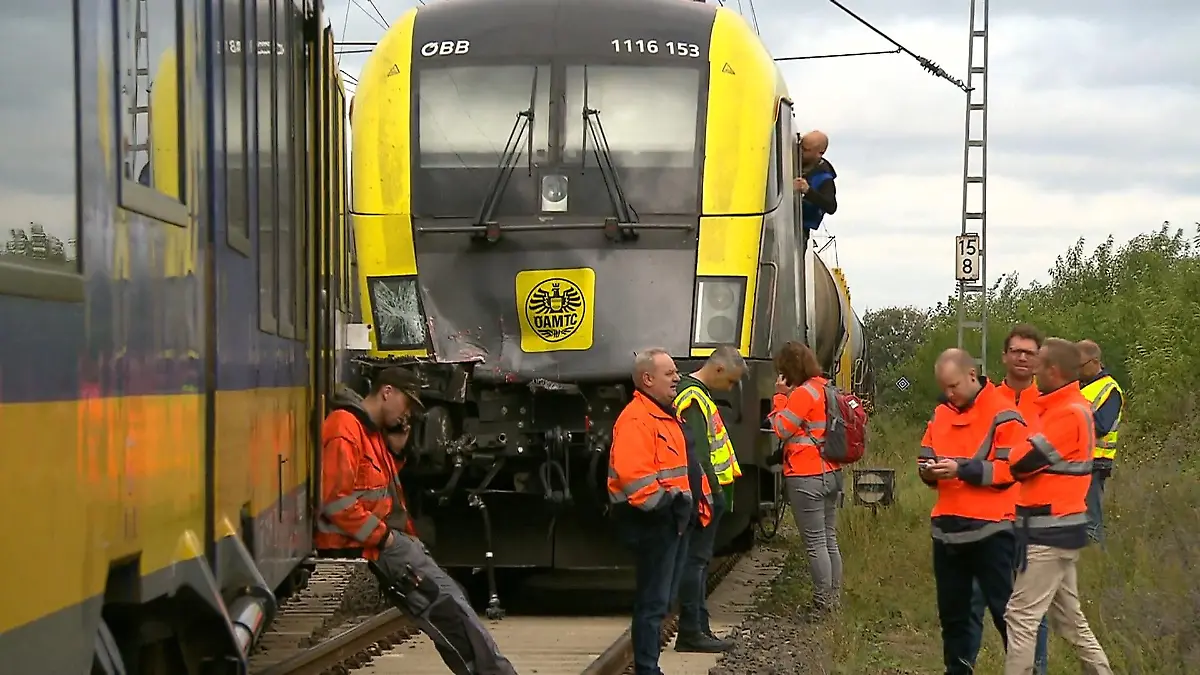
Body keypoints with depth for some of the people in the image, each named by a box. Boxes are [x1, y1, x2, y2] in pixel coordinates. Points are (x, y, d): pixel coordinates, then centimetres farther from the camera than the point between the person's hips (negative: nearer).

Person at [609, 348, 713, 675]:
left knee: (662, 599, 15)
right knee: (653, 602, -7)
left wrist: (697, 501, 17)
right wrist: (662, 503, -23)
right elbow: (632, 474, -28)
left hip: (673, 522, 11)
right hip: (653, 523, -11)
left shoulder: (665, 415, 18)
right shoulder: (636, 419, -17)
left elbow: (684, 467, 28)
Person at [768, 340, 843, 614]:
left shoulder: (803, 394, -15)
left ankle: (822, 604, -5)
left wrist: (780, 396, -3)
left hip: (807, 478, -9)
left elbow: (781, 429, -11)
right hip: (831, 474, 9)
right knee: (830, 540, 13)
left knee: (815, 543, -6)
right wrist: (788, 397, 9)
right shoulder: (828, 390, 13)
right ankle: (834, 599, 17)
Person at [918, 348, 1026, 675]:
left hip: (990, 528, -7)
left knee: (1004, 608, -2)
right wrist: (928, 470, -5)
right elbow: (926, 456, 18)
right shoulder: (941, 414, 12)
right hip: (947, 527, 7)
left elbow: (1010, 468, -15)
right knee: (952, 610, 13)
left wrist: (962, 469, -22)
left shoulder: (1002, 414, -9)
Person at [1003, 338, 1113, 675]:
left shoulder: (1068, 413, -17)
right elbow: (1045, 460, 13)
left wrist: (1012, 454, 2)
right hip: (1060, 528, 10)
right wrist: (1021, 453, -3)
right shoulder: (1072, 407, 14)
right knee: (1069, 618, 14)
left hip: (1048, 531, -10)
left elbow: (1022, 462, -17)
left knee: (1021, 617, -8)